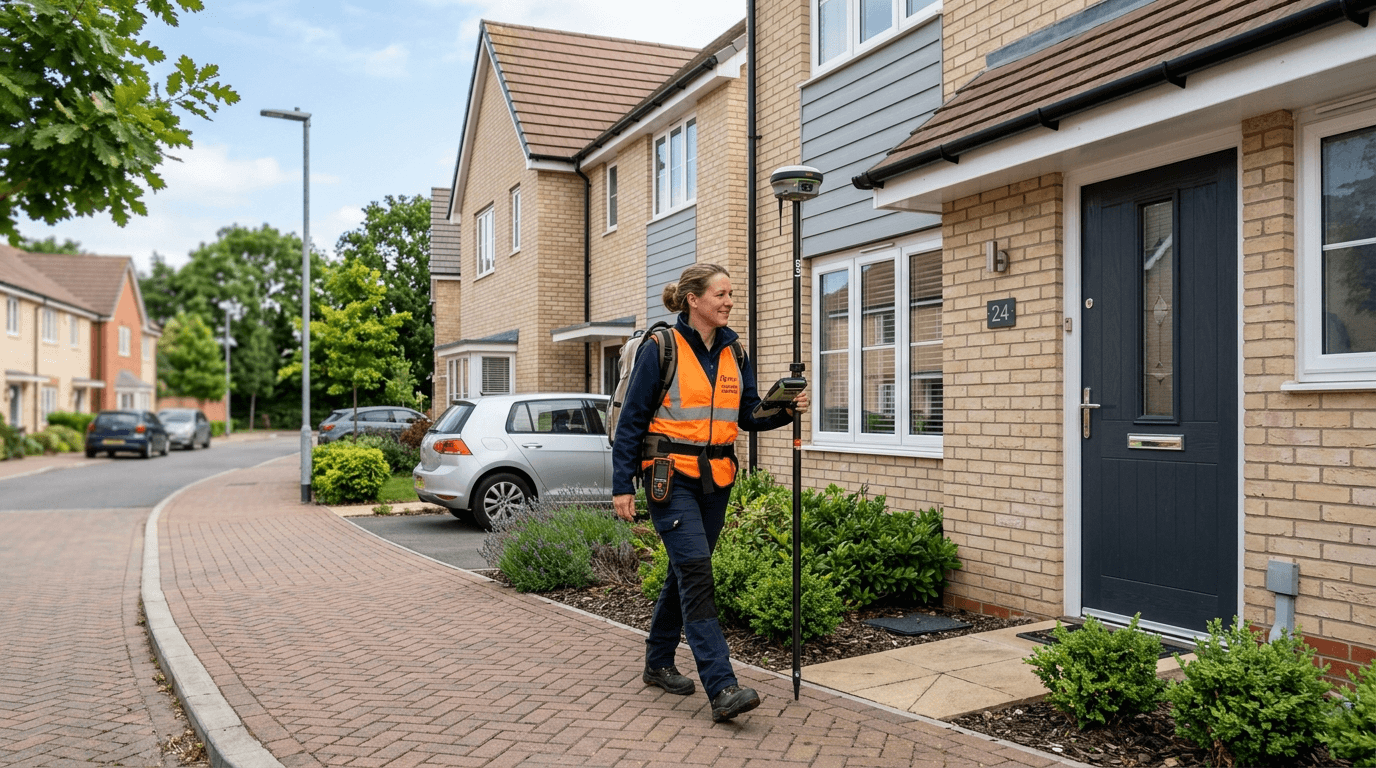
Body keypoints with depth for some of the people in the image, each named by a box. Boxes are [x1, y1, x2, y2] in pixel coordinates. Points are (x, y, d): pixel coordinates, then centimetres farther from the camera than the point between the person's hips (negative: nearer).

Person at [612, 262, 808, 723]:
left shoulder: (732, 351, 10)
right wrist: (622, 486, -11)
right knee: (695, 569, -15)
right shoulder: (660, 348, -9)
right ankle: (722, 689, -16)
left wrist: (786, 411, -6)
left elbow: (748, 415, 13)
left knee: (686, 573, 14)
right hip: (671, 477, -7)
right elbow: (632, 420, -8)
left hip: (715, 478, 7)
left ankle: (658, 663, 31)